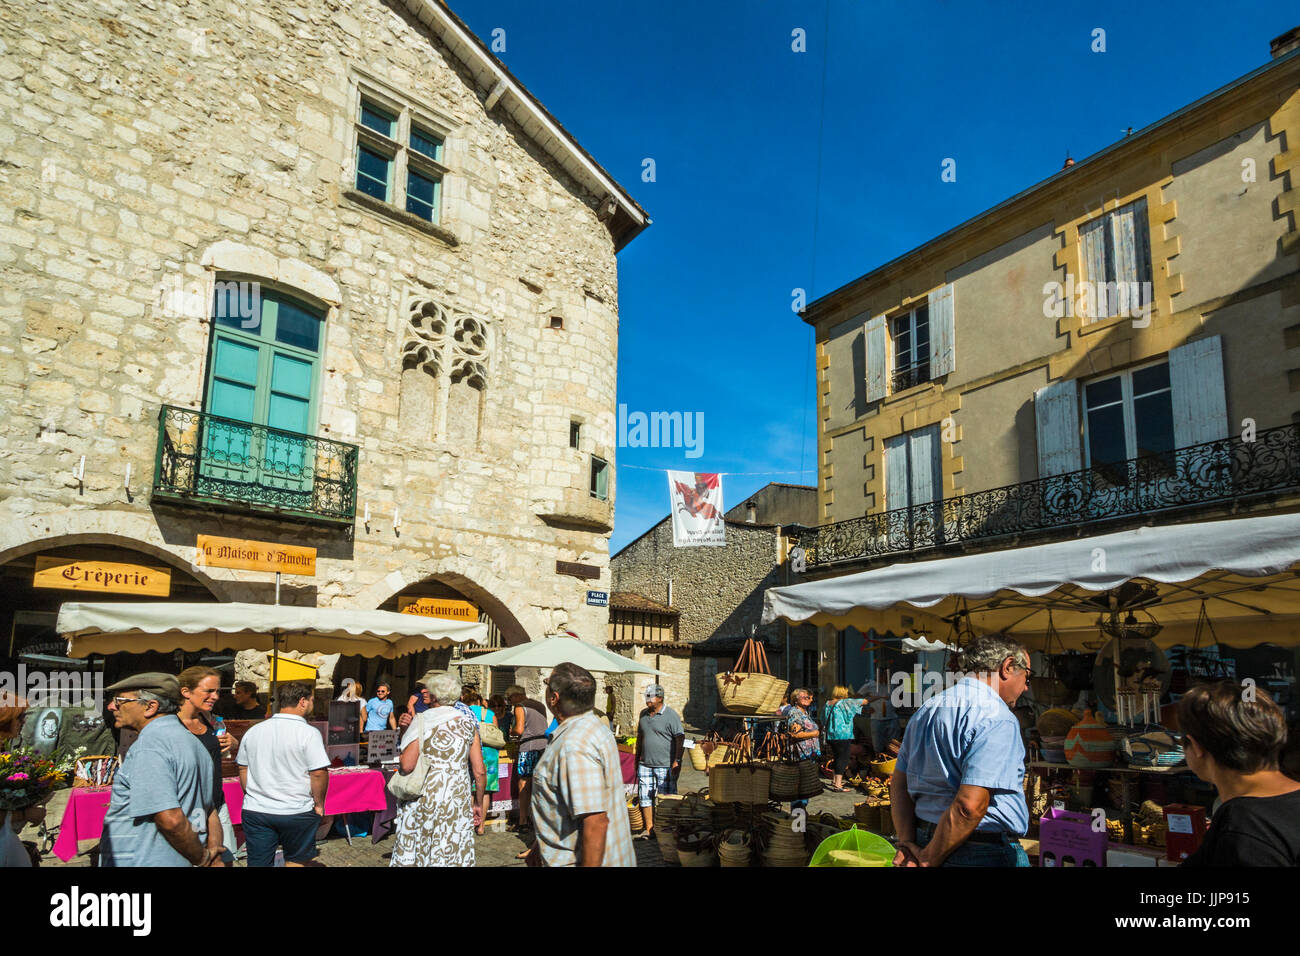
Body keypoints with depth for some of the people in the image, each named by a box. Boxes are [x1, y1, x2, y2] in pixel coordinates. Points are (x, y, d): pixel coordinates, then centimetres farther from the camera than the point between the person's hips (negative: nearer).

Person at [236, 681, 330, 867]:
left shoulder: (253, 731, 5)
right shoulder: (308, 733, -14)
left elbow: (243, 769, 12)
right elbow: (319, 773, -16)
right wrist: (319, 804, -3)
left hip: (254, 810, 4)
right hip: (296, 813, -4)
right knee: (296, 860, 16)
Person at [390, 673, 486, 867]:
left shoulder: (422, 721, -5)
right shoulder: (468, 724, 6)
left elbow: (407, 765, -12)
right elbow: (479, 772, 4)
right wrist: (478, 803, 14)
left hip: (424, 793, -3)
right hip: (458, 796, 3)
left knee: (413, 851, 10)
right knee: (453, 854, 8)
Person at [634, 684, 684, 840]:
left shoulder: (671, 715, -8)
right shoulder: (643, 714, 12)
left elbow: (680, 738, -11)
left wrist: (677, 760, -17)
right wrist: (637, 758, 21)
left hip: (665, 765, -6)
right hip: (645, 764, 6)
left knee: (666, 798, 0)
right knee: (645, 797, 7)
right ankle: (649, 829, 17)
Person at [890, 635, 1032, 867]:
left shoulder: (925, 711, 11)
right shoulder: (998, 719, -17)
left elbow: (899, 783, 10)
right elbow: (970, 805, -24)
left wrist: (907, 843, 2)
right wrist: (928, 860, -16)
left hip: (927, 841, 8)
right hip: (986, 854, -8)